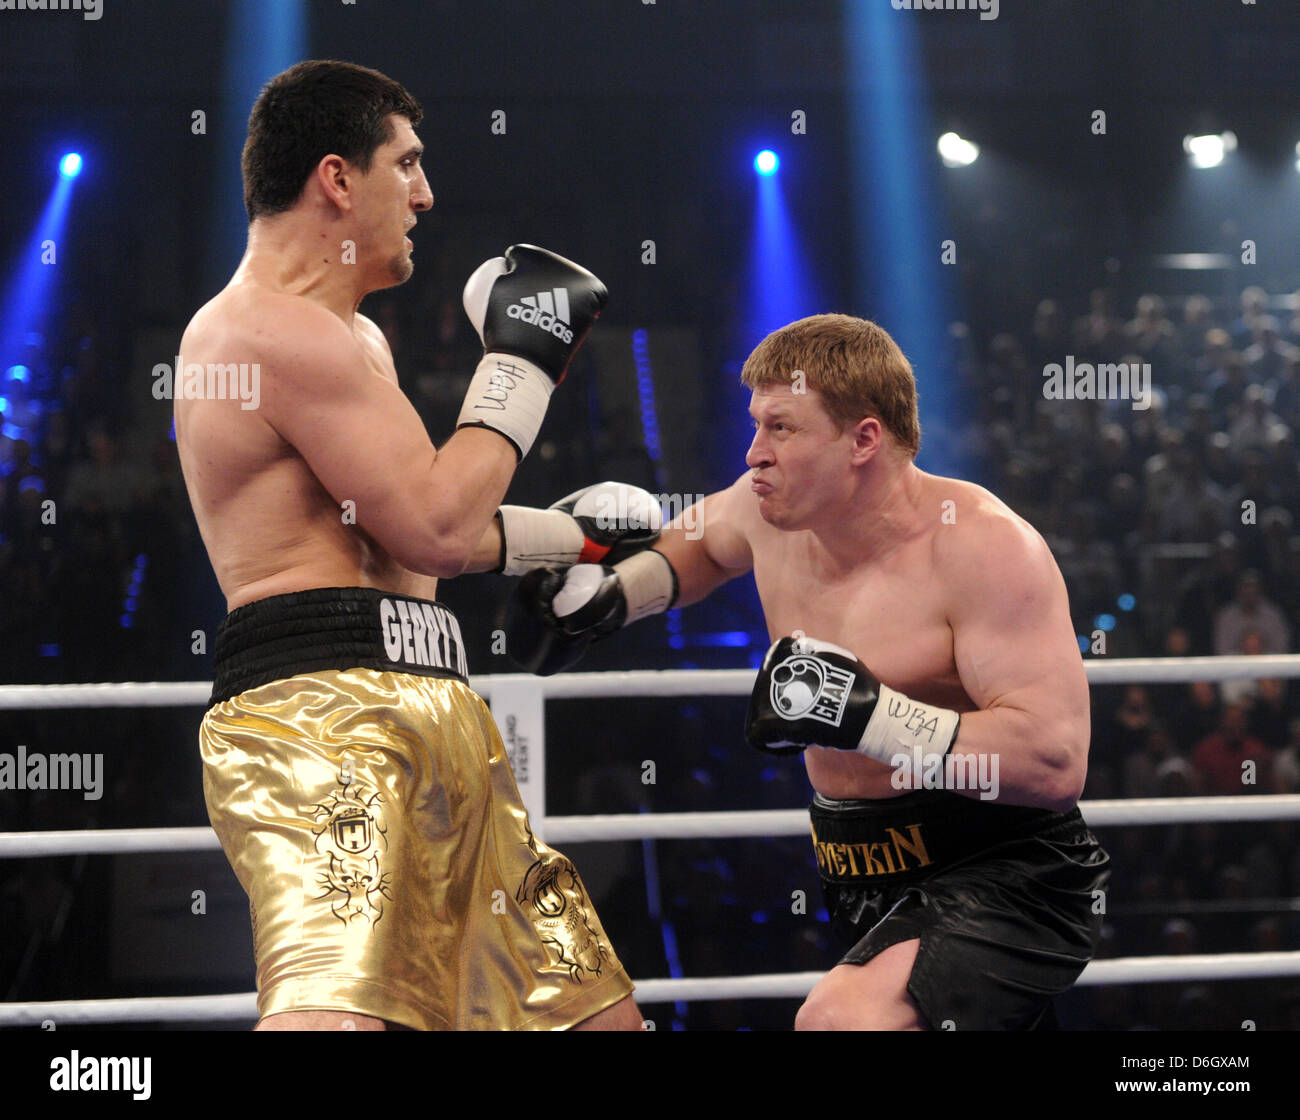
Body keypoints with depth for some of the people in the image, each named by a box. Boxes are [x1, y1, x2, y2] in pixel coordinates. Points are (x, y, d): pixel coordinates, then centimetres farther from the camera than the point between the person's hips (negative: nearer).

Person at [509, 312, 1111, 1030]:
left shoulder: (984, 546, -20)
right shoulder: (774, 512, 3)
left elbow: (1056, 762, -29)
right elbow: (702, 541, 31)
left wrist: (866, 715, -31)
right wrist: (621, 591, 11)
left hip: (1004, 886, -9)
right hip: (879, 890, 9)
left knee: (837, 1021, -34)